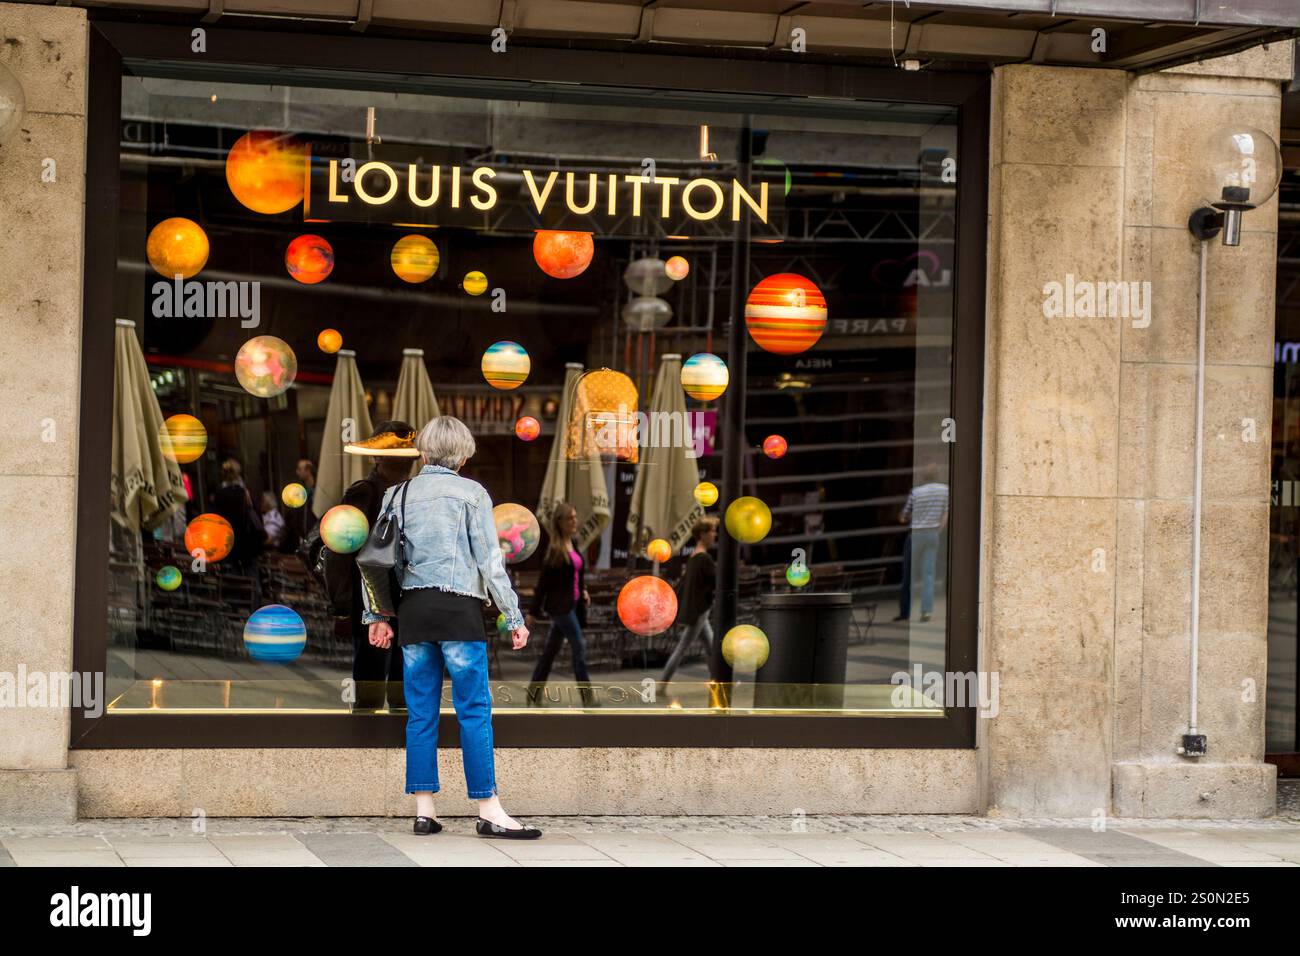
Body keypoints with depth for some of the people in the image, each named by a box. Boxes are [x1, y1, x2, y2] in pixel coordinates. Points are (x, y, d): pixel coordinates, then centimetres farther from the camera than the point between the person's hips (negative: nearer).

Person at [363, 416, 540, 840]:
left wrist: (375, 616, 14)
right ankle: (489, 810, -5)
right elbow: (491, 560, -3)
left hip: (412, 609, 4)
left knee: (421, 711, 8)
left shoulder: (398, 494, 11)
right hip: (459, 607, -4)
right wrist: (514, 618, 0)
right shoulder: (472, 493, 1)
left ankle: (424, 809, 8)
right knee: (474, 710, -3)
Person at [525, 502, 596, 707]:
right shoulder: (554, 548, -15)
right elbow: (544, 581, -13)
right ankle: (587, 697, -6)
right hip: (560, 605, -8)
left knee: (551, 648, 13)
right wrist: (533, 611, -11)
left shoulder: (573, 544, 9)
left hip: (573, 604, 8)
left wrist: (583, 591, 8)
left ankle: (534, 693, 21)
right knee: (579, 645, -9)